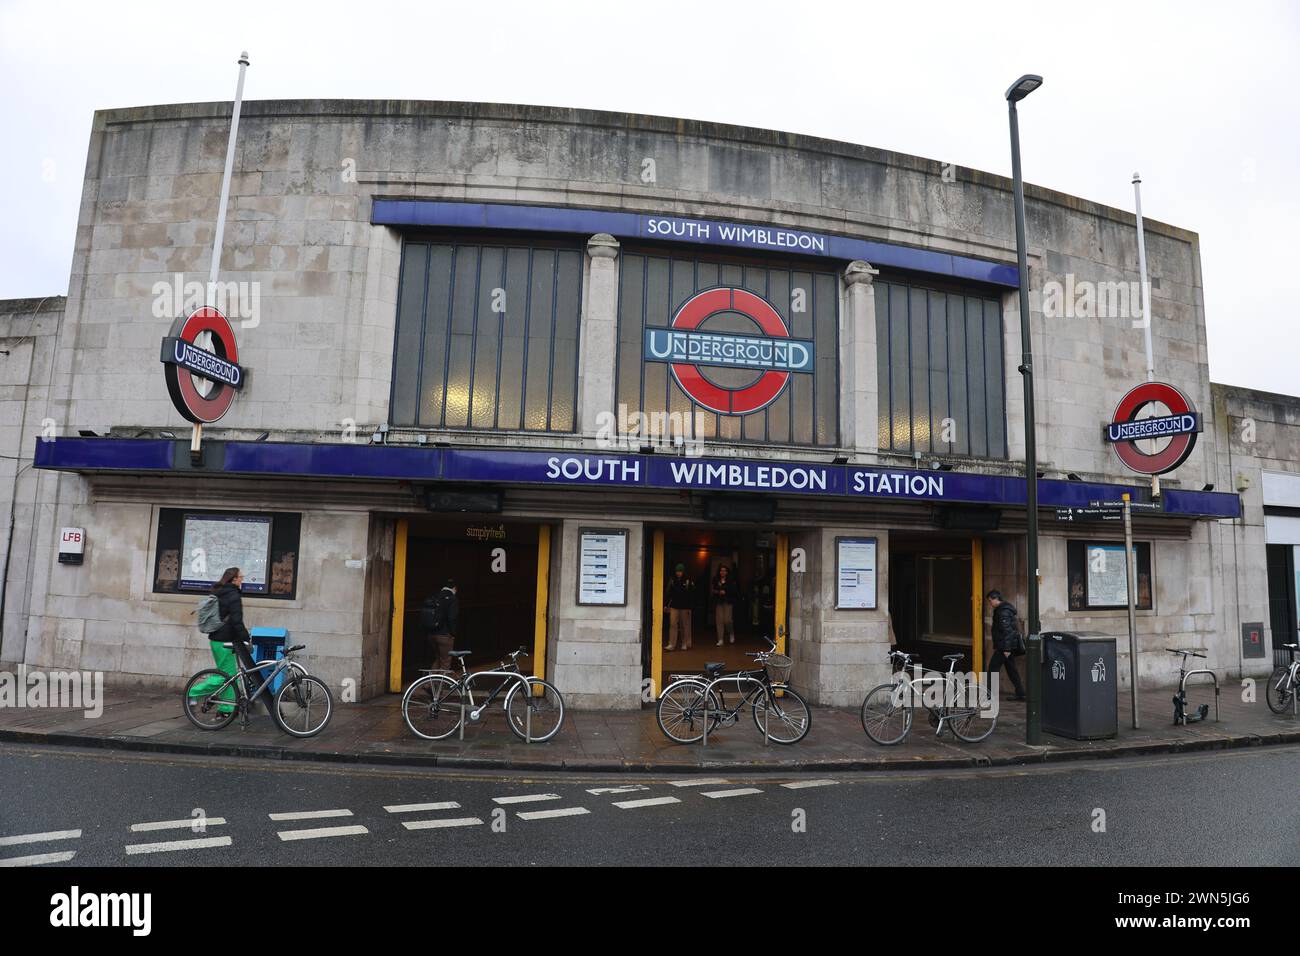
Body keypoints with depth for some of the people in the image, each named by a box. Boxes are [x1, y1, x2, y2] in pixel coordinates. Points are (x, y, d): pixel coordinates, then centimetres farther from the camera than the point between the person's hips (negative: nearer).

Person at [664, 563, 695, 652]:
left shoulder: (689, 582, -5)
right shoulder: (672, 581, 5)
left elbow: (692, 595, -5)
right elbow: (669, 594, 10)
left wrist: (690, 607, -9)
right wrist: (666, 605, 7)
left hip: (685, 607, -2)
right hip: (674, 606, 2)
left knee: (685, 625, 7)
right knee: (672, 624, -6)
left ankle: (685, 644, 20)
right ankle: (671, 644, -6)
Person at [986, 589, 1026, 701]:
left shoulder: (1003, 611, -16)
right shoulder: (1000, 610, 16)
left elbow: (1007, 630, -22)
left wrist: (1006, 649, -23)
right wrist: (996, 646, 26)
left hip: (1005, 646, -10)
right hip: (1010, 646, 10)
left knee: (993, 667, -5)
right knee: (1011, 669, 12)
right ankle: (1020, 694, 15)